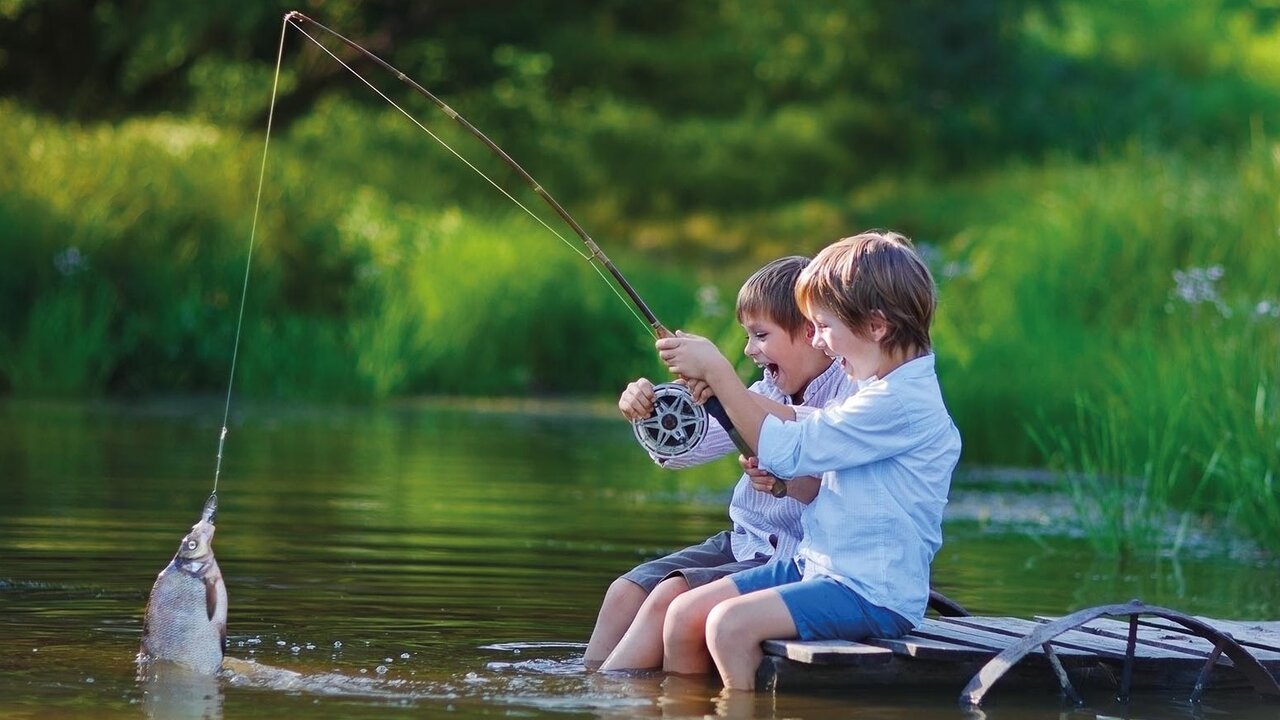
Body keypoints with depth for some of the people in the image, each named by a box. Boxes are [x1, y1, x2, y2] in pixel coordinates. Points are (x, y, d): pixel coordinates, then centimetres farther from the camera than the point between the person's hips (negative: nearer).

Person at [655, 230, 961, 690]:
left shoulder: (901, 403, -18)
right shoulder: (879, 392, 15)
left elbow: (787, 450, -20)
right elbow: (821, 486, 19)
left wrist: (717, 371, -14)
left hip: (875, 595, -10)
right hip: (819, 566, 10)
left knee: (730, 623, -26)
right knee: (685, 614, 0)